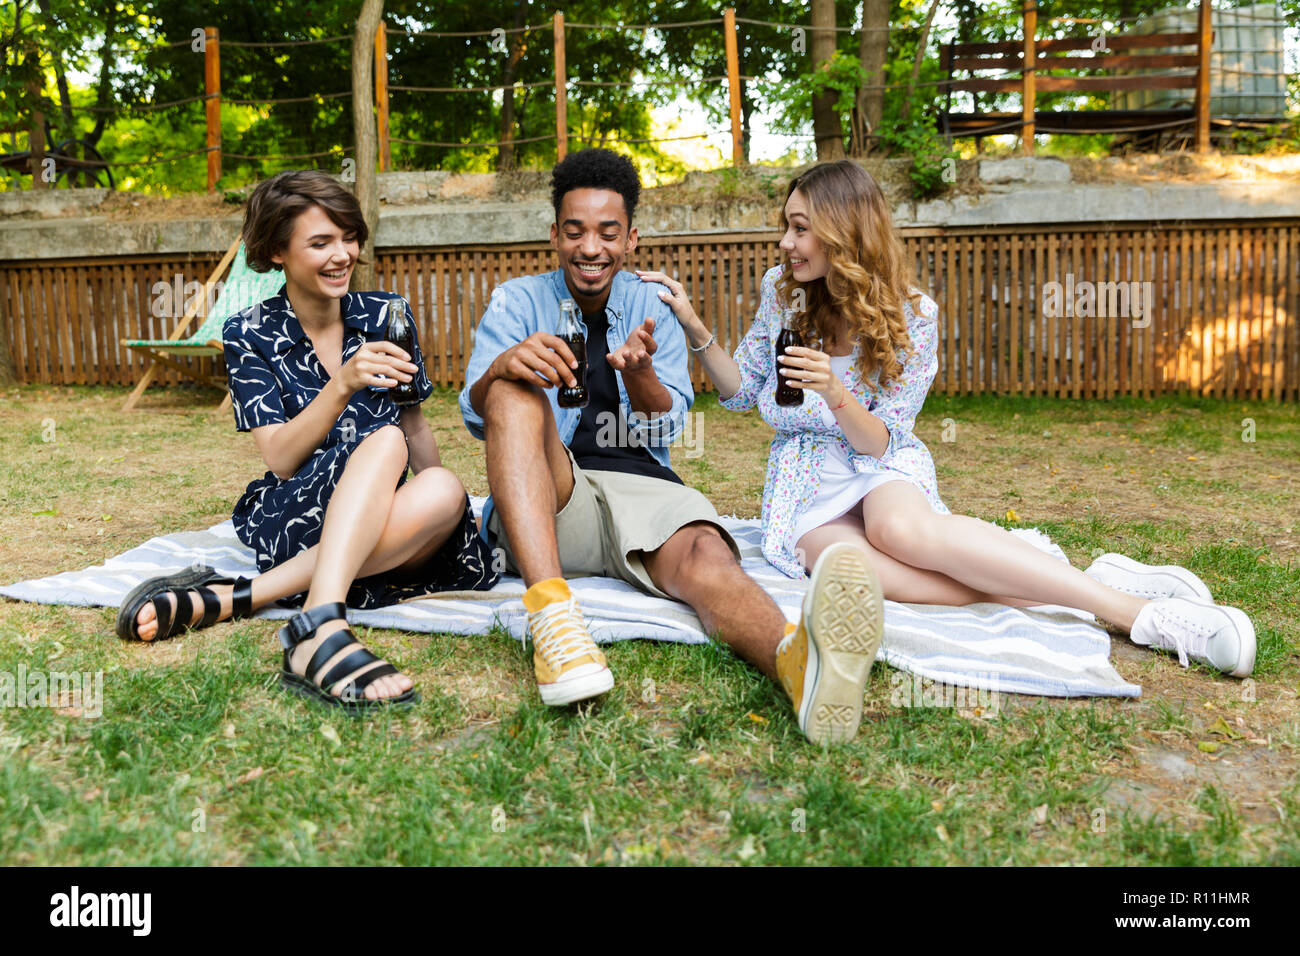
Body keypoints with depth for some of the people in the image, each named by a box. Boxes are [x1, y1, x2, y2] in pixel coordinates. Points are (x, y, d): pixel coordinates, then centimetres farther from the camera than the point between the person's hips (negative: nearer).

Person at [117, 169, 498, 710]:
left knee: (443, 491, -32)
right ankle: (322, 630, -50)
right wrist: (343, 386, -25)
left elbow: (416, 428, 14)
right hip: (287, 519, -3)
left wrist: (437, 504, -2)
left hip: (385, 524, 3)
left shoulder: (386, 315, 8)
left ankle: (221, 600, -34)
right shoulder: (250, 336, 1)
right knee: (383, 441, -31)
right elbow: (280, 459, -10)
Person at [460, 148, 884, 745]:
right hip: (542, 502, 0)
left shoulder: (652, 309, 16)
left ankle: (796, 660, -67)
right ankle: (549, 610, -45)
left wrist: (638, 372, -18)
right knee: (517, 388, -28)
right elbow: (477, 413, -3)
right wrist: (503, 366, -27)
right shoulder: (517, 302, 12)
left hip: (640, 486, 1)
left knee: (704, 553, -33)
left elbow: (665, 431, 4)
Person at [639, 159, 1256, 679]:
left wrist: (833, 391, -29)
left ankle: (1127, 605, -34)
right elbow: (741, 393, 8)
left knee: (899, 528, -41)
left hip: (883, 469, -2)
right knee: (858, 568, -35)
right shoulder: (782, 292, 2)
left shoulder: (911, 316, -7)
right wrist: (693, 325, -7)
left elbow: (880, 440, -9)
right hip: (805, 485, 2)